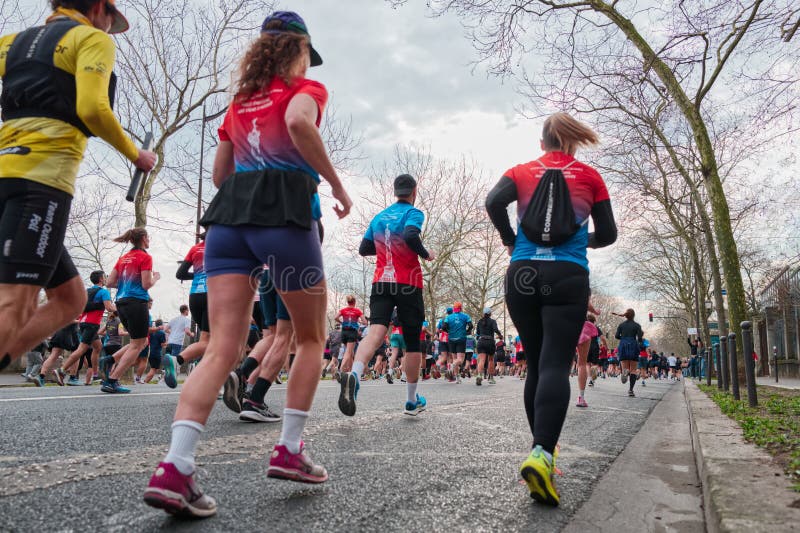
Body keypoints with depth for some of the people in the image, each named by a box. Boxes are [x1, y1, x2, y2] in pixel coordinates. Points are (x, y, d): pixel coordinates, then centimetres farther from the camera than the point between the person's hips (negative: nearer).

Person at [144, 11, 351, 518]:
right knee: (311, 338, 12)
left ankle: (175, 468, -17)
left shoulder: (239, 101, 25)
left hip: (229, 213, 5)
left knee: (222, 350, -3)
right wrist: (337, 185, -9)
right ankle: (289, 450, 11)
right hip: (286, 212, -5)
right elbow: (298, 123, -16)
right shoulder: (307, 88, 9)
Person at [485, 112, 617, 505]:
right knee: (556, 365, -11)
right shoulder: (589, 176, 12)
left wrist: (511, 240, 8)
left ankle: (541, 448, 18)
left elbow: (494, 202, -8)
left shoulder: (521, 172, 12)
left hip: (522, 275, 2)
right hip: (568, 276, -2)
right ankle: (541, 453, -30)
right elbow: (607, 234, 13)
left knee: (535, 364, 12)